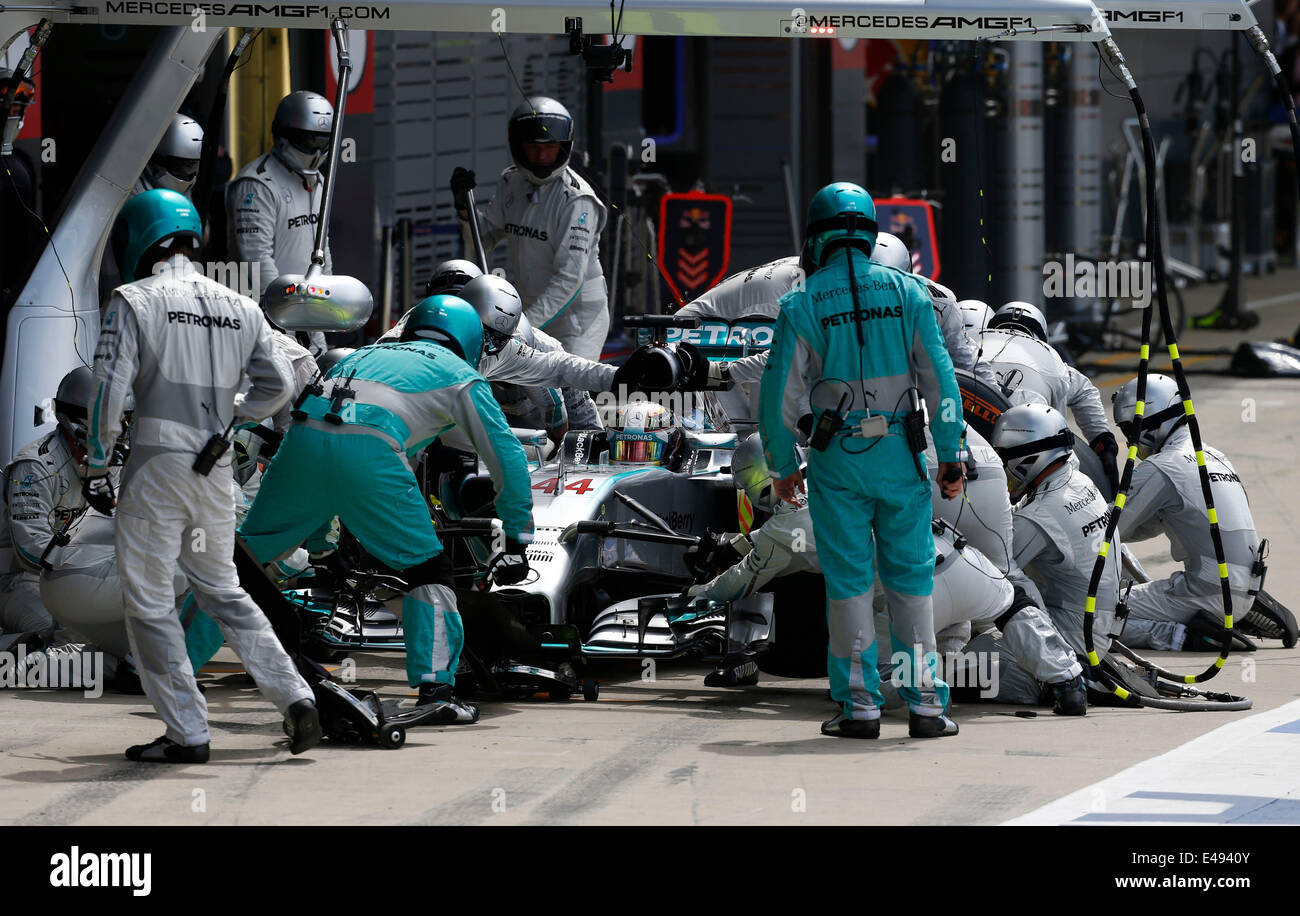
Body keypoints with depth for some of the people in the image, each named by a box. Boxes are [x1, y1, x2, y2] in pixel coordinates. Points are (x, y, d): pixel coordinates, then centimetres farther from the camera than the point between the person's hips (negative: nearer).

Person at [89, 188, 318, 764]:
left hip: (156, 463, -5)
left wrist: (95, 467, -3)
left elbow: (110, 392, -11)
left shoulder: (133, 301, -5)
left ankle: (187, 733, 1)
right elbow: (278, 385, 8)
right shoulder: (239, 309, 10)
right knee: (222, 592, 18)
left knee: (149, 602, 3)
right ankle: (294, 698, 6)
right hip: (216, 466, 5)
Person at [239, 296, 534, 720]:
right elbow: (508, 458, 22)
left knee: (249, 552, 16)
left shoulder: (367, 353, 39)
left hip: (304, 435, 4)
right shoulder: (461, 376, 25)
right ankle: (435, 687, -1)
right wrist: (517, 543, 31)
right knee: (426, 569, 8)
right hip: (367, 450, -4)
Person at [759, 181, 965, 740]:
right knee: (911, 578, 7)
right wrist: (950, 457, 3)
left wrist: (783, 467, 5)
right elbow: (939, 379, -2)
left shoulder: (802, 305, -4)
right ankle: (925, 704, 2)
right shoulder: (906, 295, 1)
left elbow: (781, 394, -6)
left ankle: (859, 705, 3)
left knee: (848, 580, 5)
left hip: (837, 462, -1)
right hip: (900, 459, 1)